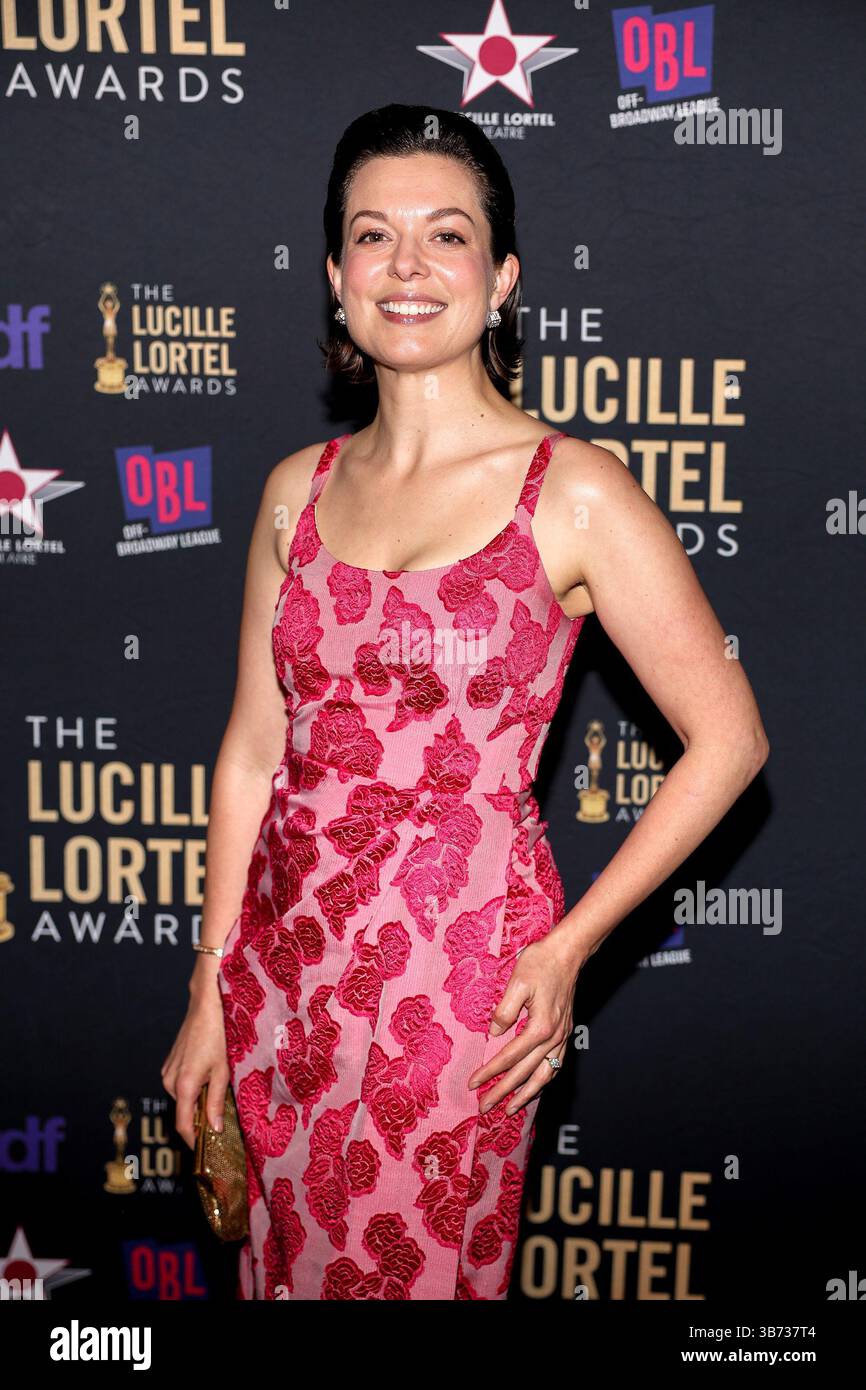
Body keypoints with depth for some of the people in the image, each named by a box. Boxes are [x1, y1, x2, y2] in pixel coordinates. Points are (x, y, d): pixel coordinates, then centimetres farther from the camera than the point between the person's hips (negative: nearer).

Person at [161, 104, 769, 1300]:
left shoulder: (573, 492, -10)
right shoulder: (300, 489, 4)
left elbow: (728, 740, -8)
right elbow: (254, 751, 7)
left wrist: (567, 947, -9)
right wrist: (211, 990, 7)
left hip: (455, 970, -4)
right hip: (286, 953, 5)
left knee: (417, 1272, 11)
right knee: (285, 1267, 19)